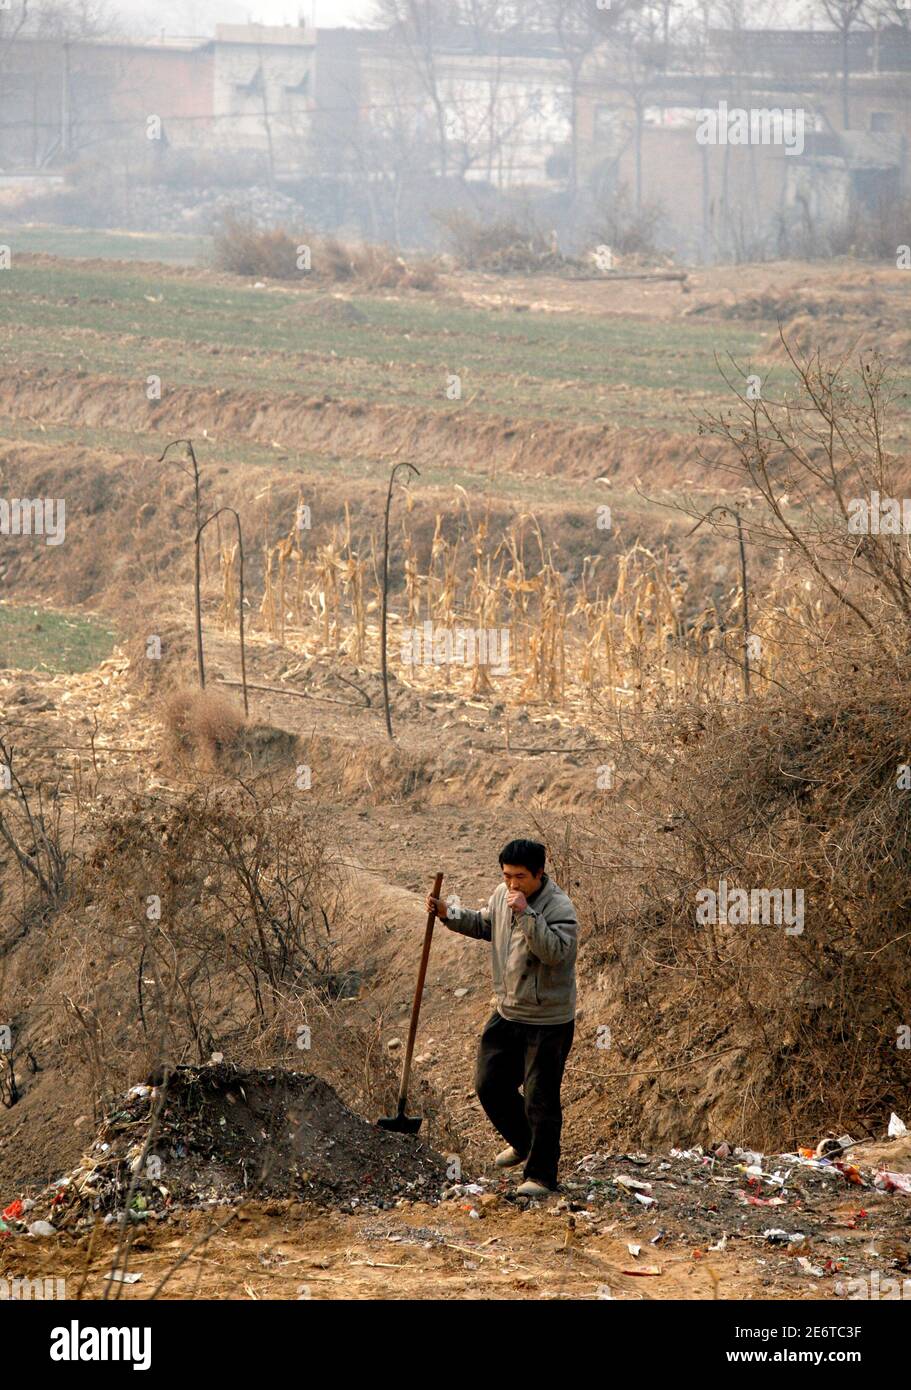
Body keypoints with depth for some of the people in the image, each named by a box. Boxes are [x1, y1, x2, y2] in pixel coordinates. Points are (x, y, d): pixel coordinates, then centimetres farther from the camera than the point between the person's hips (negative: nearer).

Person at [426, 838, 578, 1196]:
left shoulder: (559, 908, -21)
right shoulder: (503, 895, 1)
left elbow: (555, 951, -37)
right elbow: (484, 925, 22)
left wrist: (526, 914, -39)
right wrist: (449, 914, 7)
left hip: (547, 1021, -8)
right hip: (507, 1014, 8)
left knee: (540, 1099, -3)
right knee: (490, 1085, 17)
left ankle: (541, 1175, 10)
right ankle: (523, 1143, 41)